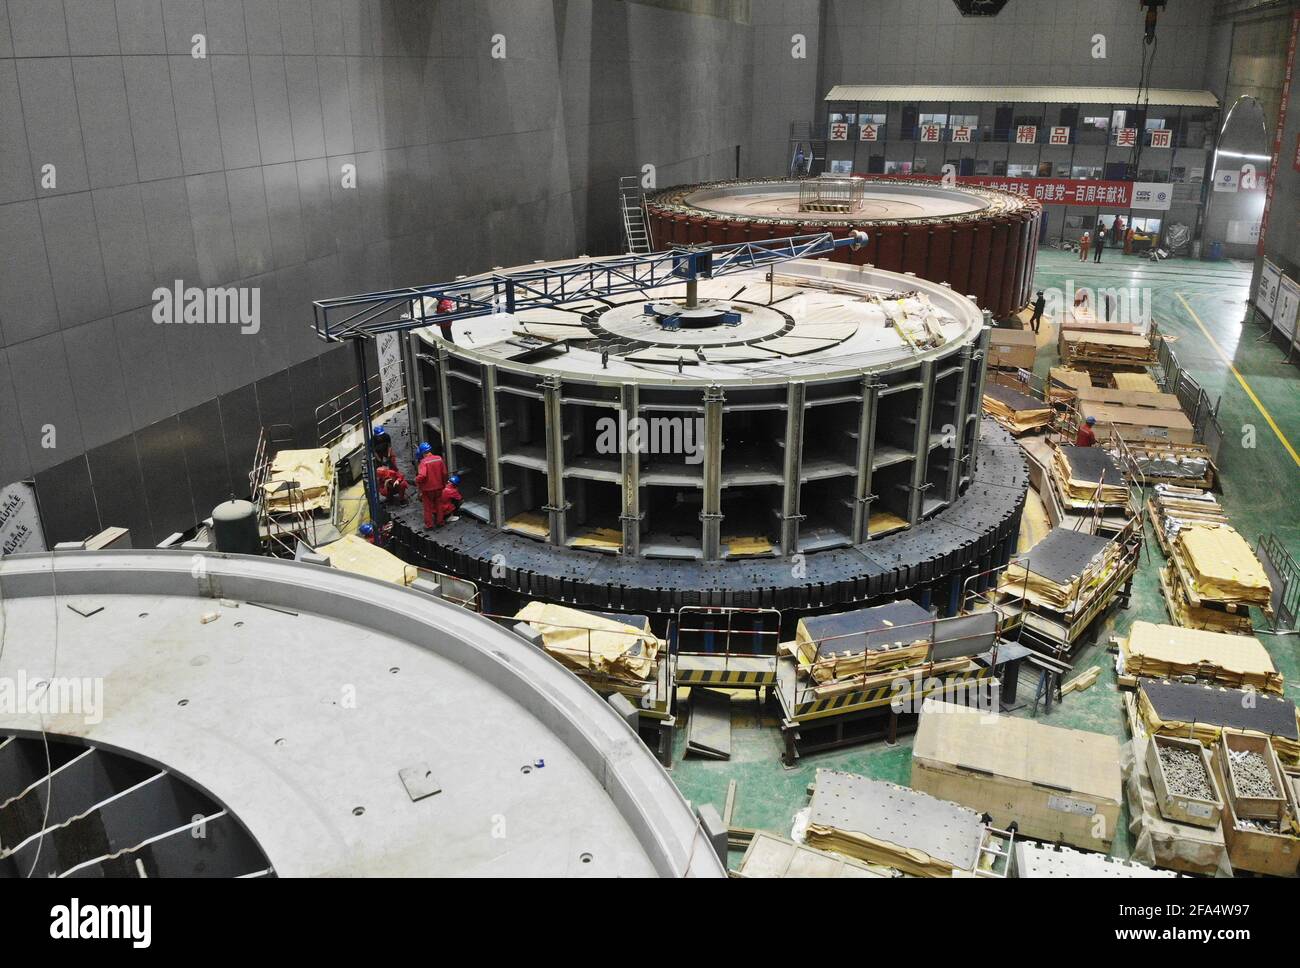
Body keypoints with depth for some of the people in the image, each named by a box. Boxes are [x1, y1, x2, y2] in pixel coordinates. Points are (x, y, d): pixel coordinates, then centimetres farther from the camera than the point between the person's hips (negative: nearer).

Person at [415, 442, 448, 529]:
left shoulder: (424, 461, -21)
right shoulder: (439, 459, -6)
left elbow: (422, 476, -32)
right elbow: (444, 473, 0)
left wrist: (417, 481, -11)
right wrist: (444, 484, 15)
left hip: (428, 488, -4)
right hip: (438, 487, 4)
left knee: (428, 507, 12)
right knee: (438, 505, 21)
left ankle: (429, 524, 20)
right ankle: (440, 521, 30)